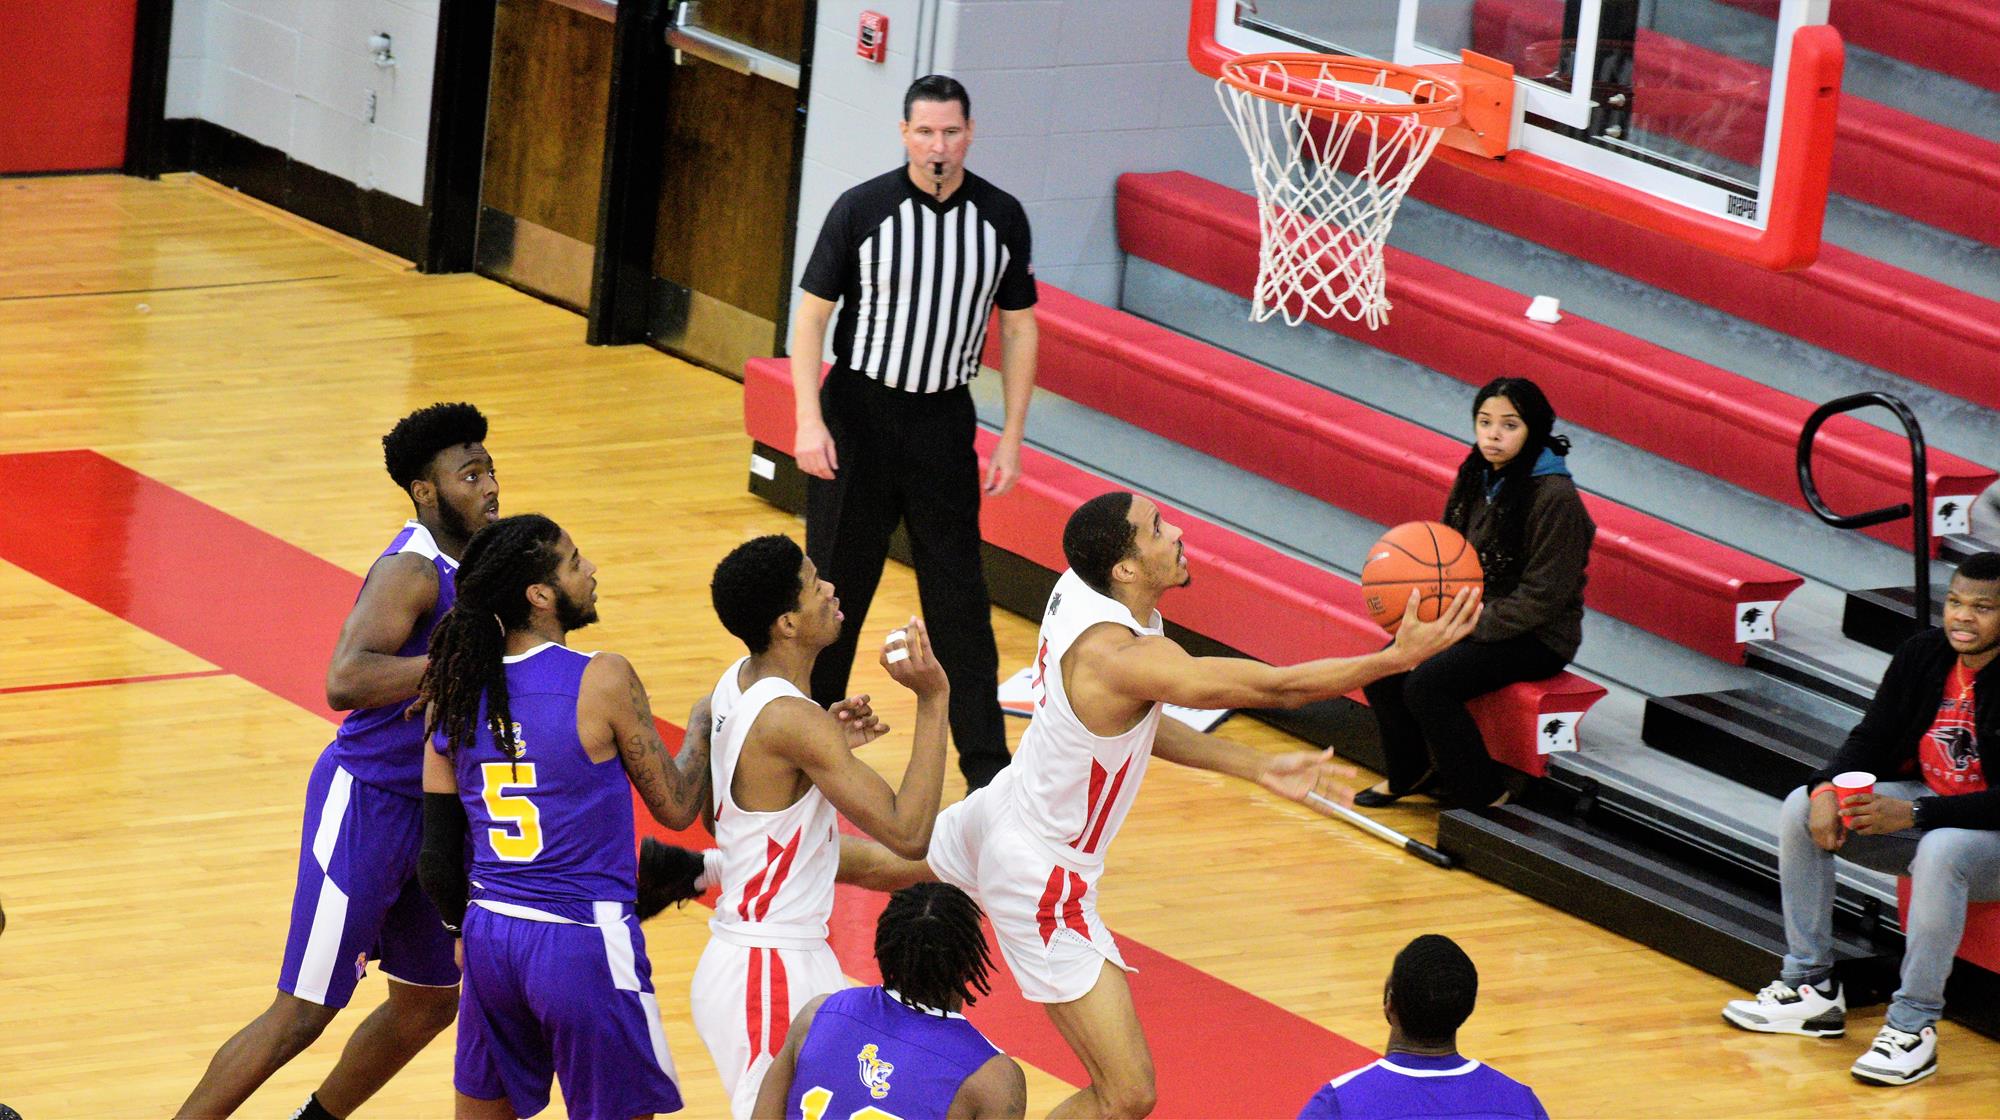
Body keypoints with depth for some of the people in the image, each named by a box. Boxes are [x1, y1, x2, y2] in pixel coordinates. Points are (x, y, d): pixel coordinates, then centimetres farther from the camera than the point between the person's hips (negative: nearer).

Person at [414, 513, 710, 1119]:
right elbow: (675, 807, -3)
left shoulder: (454, 691, 1)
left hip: (491, 936, 6)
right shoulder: (602, 681, -14)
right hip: (583, 944, -6)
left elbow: (437, 852, 6)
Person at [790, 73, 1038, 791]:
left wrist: (1012, 436, 2)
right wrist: (809, 420, -13)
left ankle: (986, 761, 7)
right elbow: (812, 314, -4)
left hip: (944, 421, 2)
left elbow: (1018, 328, 7)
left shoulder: (1001, 218, -1)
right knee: (835, 586, 5)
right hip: (859, 412, -2)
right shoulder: (863, 209, -8)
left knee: (959, 597, 2)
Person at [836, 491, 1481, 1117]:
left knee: (891, 866, 41)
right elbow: (1277, 687, -33)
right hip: (1041, 880, -9)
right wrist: (1399, 657, -29)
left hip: (1003, 809, 9)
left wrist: (1259, 769, 1)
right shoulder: (1121, 656, -36)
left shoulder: (1076, 589, -9)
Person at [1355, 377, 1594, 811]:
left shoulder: (1554, 497, -20)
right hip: (1474, 617, 8)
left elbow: (1540, 597, -20)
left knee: (1426, 685, -25)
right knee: (1385, 672, -10)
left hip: (1538, 638, -8)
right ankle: (1411, 773, 17)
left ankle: (1486, 798, -10)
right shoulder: (1477, 477, 4)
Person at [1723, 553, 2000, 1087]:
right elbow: (1872, 739, 3)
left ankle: (1914, 1027, -29)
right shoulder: (1924, 653, -4)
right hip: (1925, 803, 8)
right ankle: (1811, 986, 1)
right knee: (1802, 811, -5)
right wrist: (1827, 789, -17)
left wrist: (1913, 814, -33)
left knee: (1941, 851, -39)